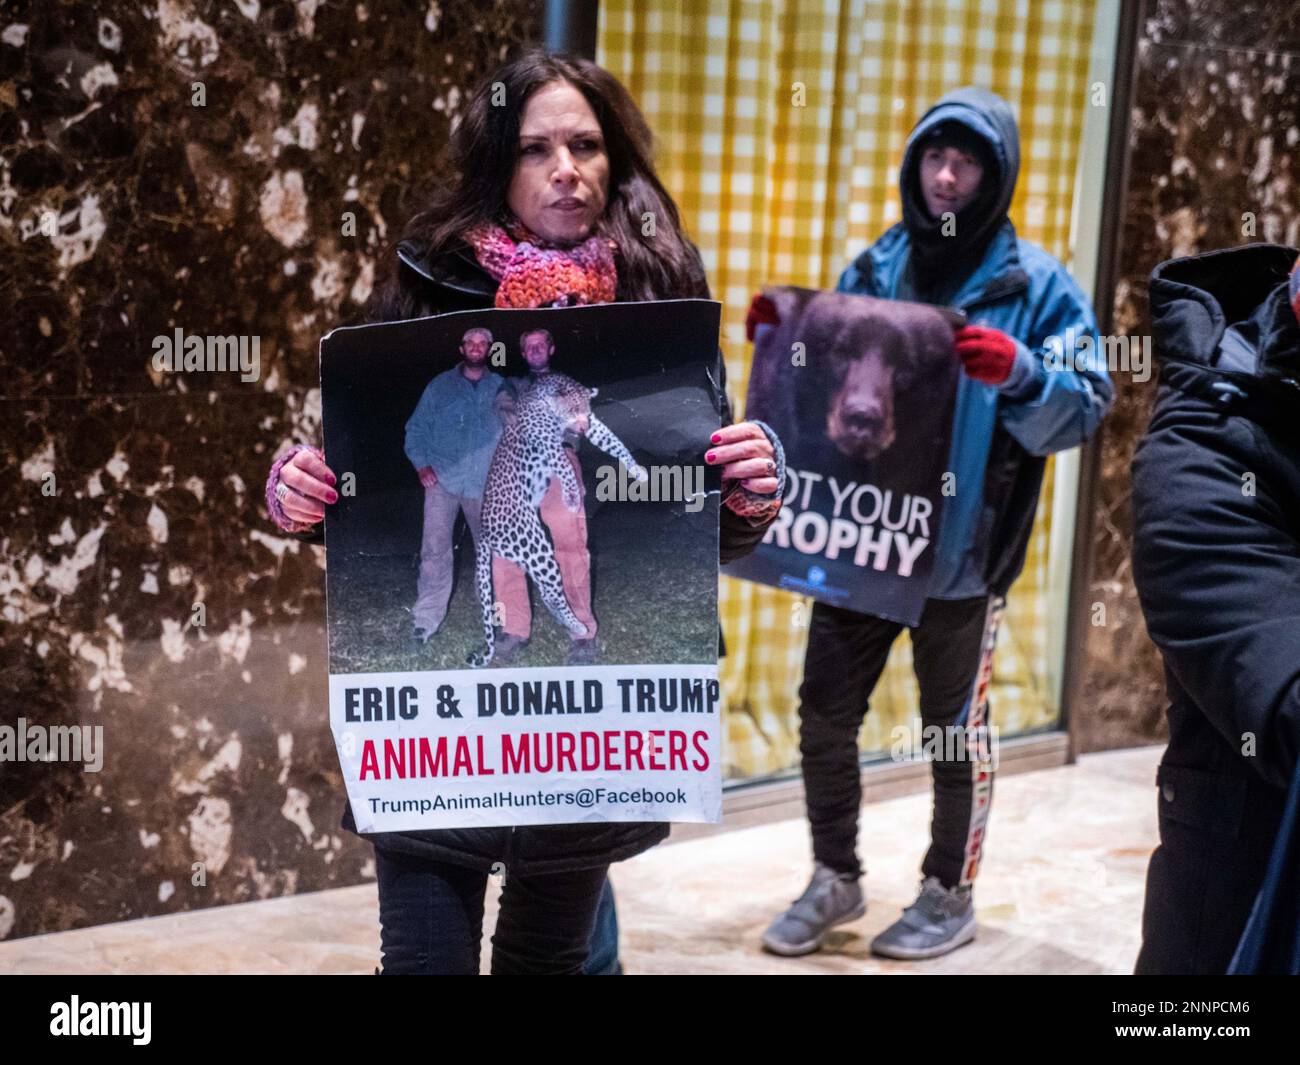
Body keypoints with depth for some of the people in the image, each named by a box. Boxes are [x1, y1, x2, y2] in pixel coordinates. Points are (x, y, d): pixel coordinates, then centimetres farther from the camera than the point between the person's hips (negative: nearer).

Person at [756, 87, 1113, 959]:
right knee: (824, 717, 9)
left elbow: (1086, 408, -10)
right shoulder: (872, 270, 9)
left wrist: (1019, 370, -29)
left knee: (956, 730, 9)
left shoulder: (1034, 282, -3)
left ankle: (950, 897, 28)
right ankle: (837, 880, 28)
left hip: (962, 553, -4)